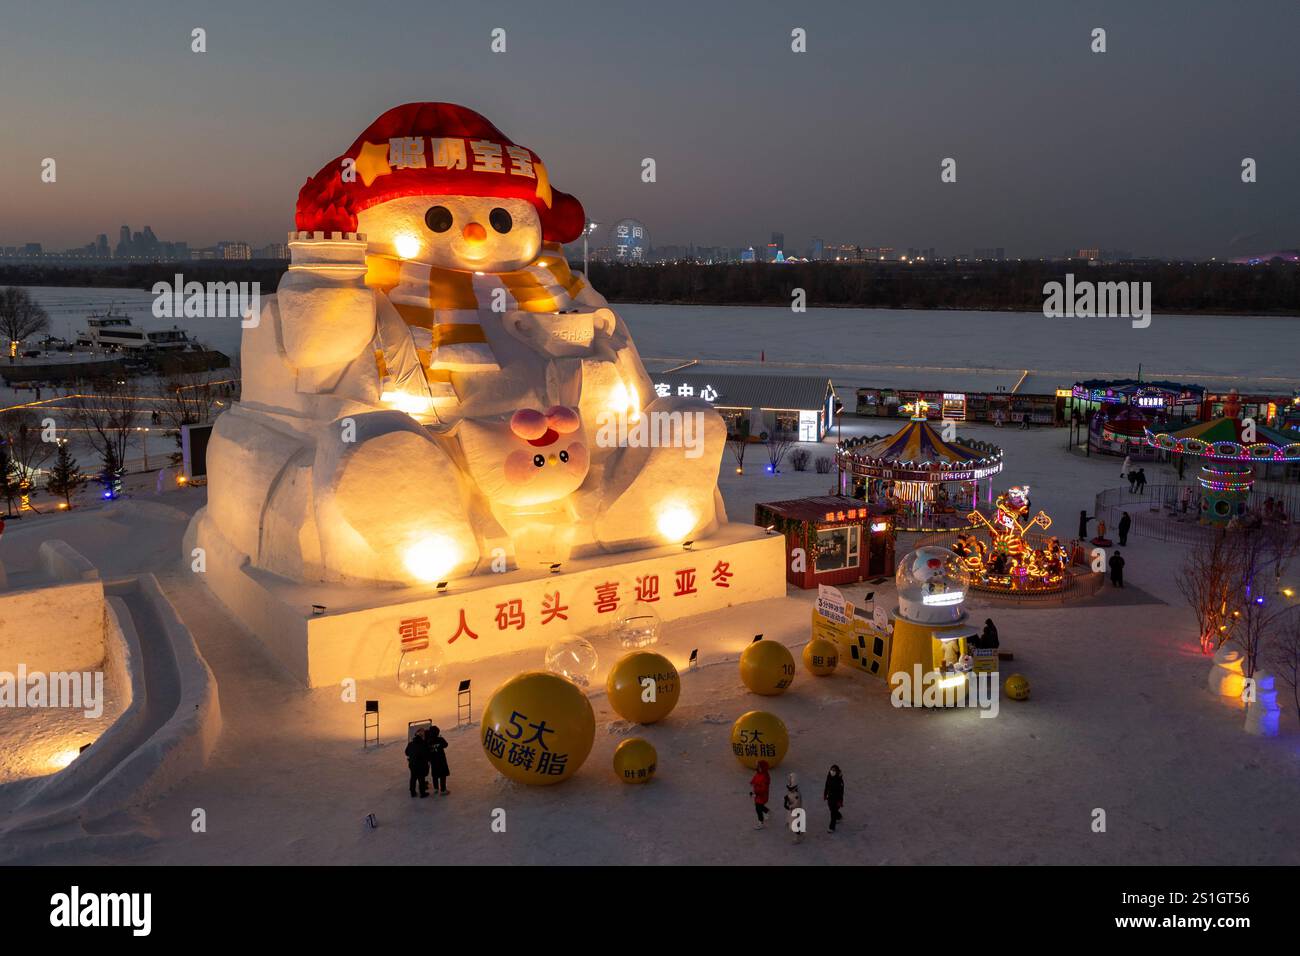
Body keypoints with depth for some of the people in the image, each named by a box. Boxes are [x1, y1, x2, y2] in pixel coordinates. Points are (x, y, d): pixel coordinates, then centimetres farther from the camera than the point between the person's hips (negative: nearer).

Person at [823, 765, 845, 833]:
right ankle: (839, 817, 53)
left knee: (833, 812, -1)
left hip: (836, 798, -6)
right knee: (832, 809, 23)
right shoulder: (829, 777, -8)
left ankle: (832, 828, 10)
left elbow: (841, 791, -17)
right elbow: (826, 786, 6)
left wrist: (840, 801, -16)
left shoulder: (839, 779, -23)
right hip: (830, 797, 6)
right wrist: (825, 795, 13)